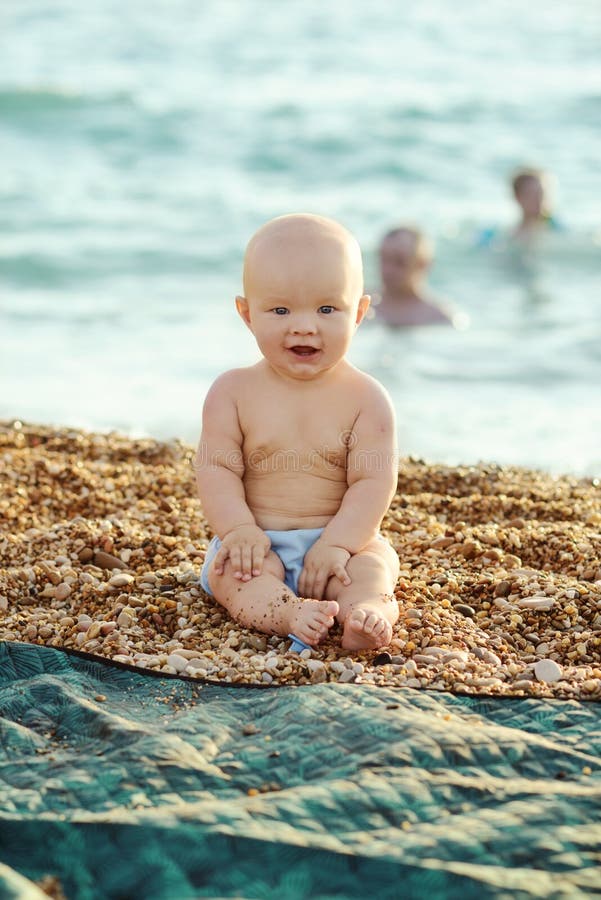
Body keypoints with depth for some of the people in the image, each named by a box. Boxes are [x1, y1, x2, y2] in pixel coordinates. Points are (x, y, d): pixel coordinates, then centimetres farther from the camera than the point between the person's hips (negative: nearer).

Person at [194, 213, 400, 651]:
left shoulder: (366, 398, -4)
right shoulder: (234, 392, -1)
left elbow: (373, 480, -10)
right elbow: (217, 468, -4)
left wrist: (337, 543, -22)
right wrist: (240, 530, -20)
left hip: (339, 539, 0)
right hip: (260, 542, 0)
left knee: (375, 559, -28)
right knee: (233, 567, -29)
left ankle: (367, 608, -55)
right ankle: (286, 612, -54)